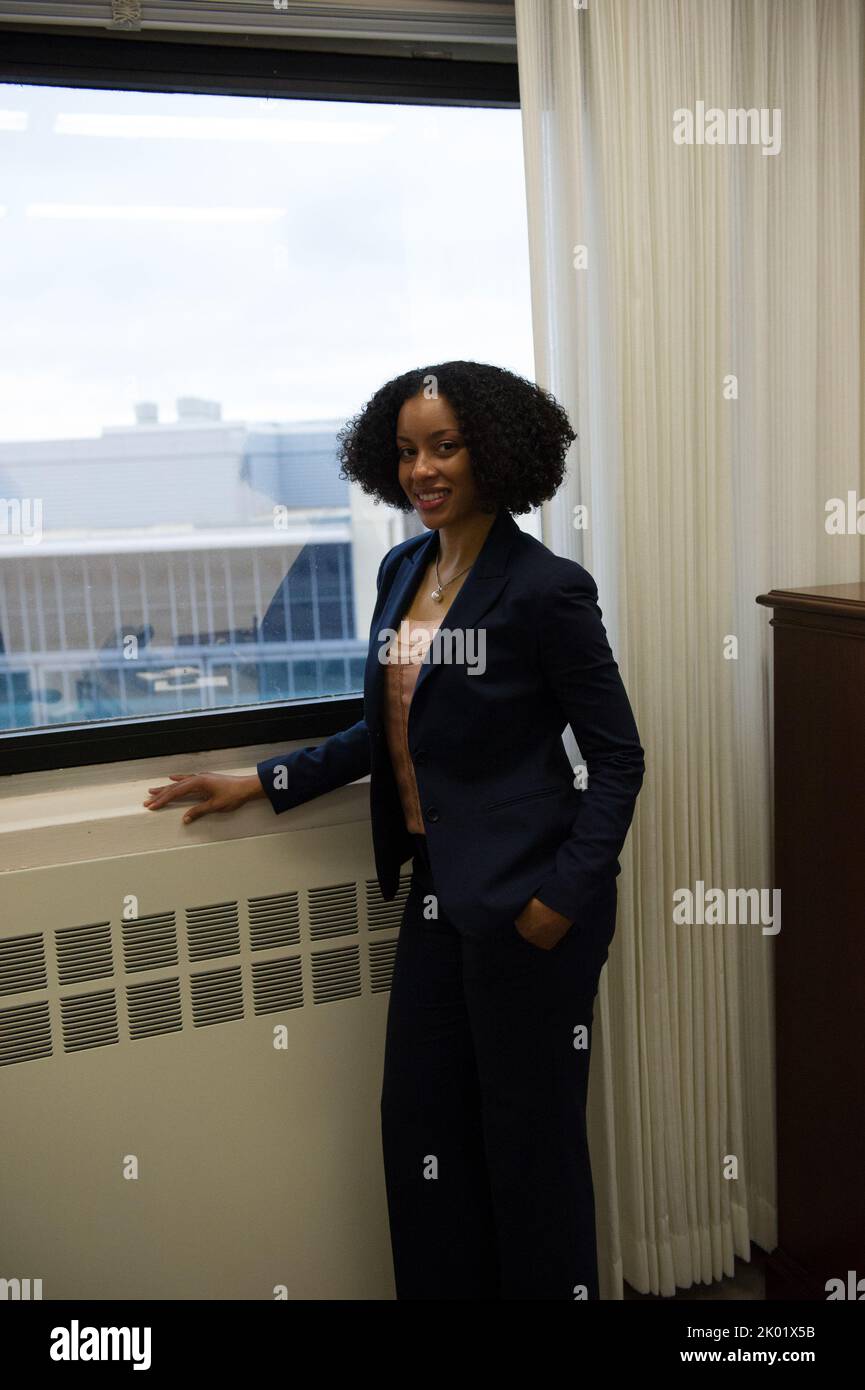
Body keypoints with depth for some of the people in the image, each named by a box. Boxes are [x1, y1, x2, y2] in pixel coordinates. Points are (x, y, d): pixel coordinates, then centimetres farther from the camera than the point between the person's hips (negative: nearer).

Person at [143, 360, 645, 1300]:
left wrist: (565, 895, -16)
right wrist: (262, 783, 12)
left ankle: (547, 1286, 34)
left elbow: (617, 759, -11)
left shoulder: (545, 587, -15)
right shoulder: (403, 570, 6)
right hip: (438, 887, 8)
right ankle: (445, 1289, 39)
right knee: (419, 1119, 18)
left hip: (523, 900, -7)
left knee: (528, 1129, 10)